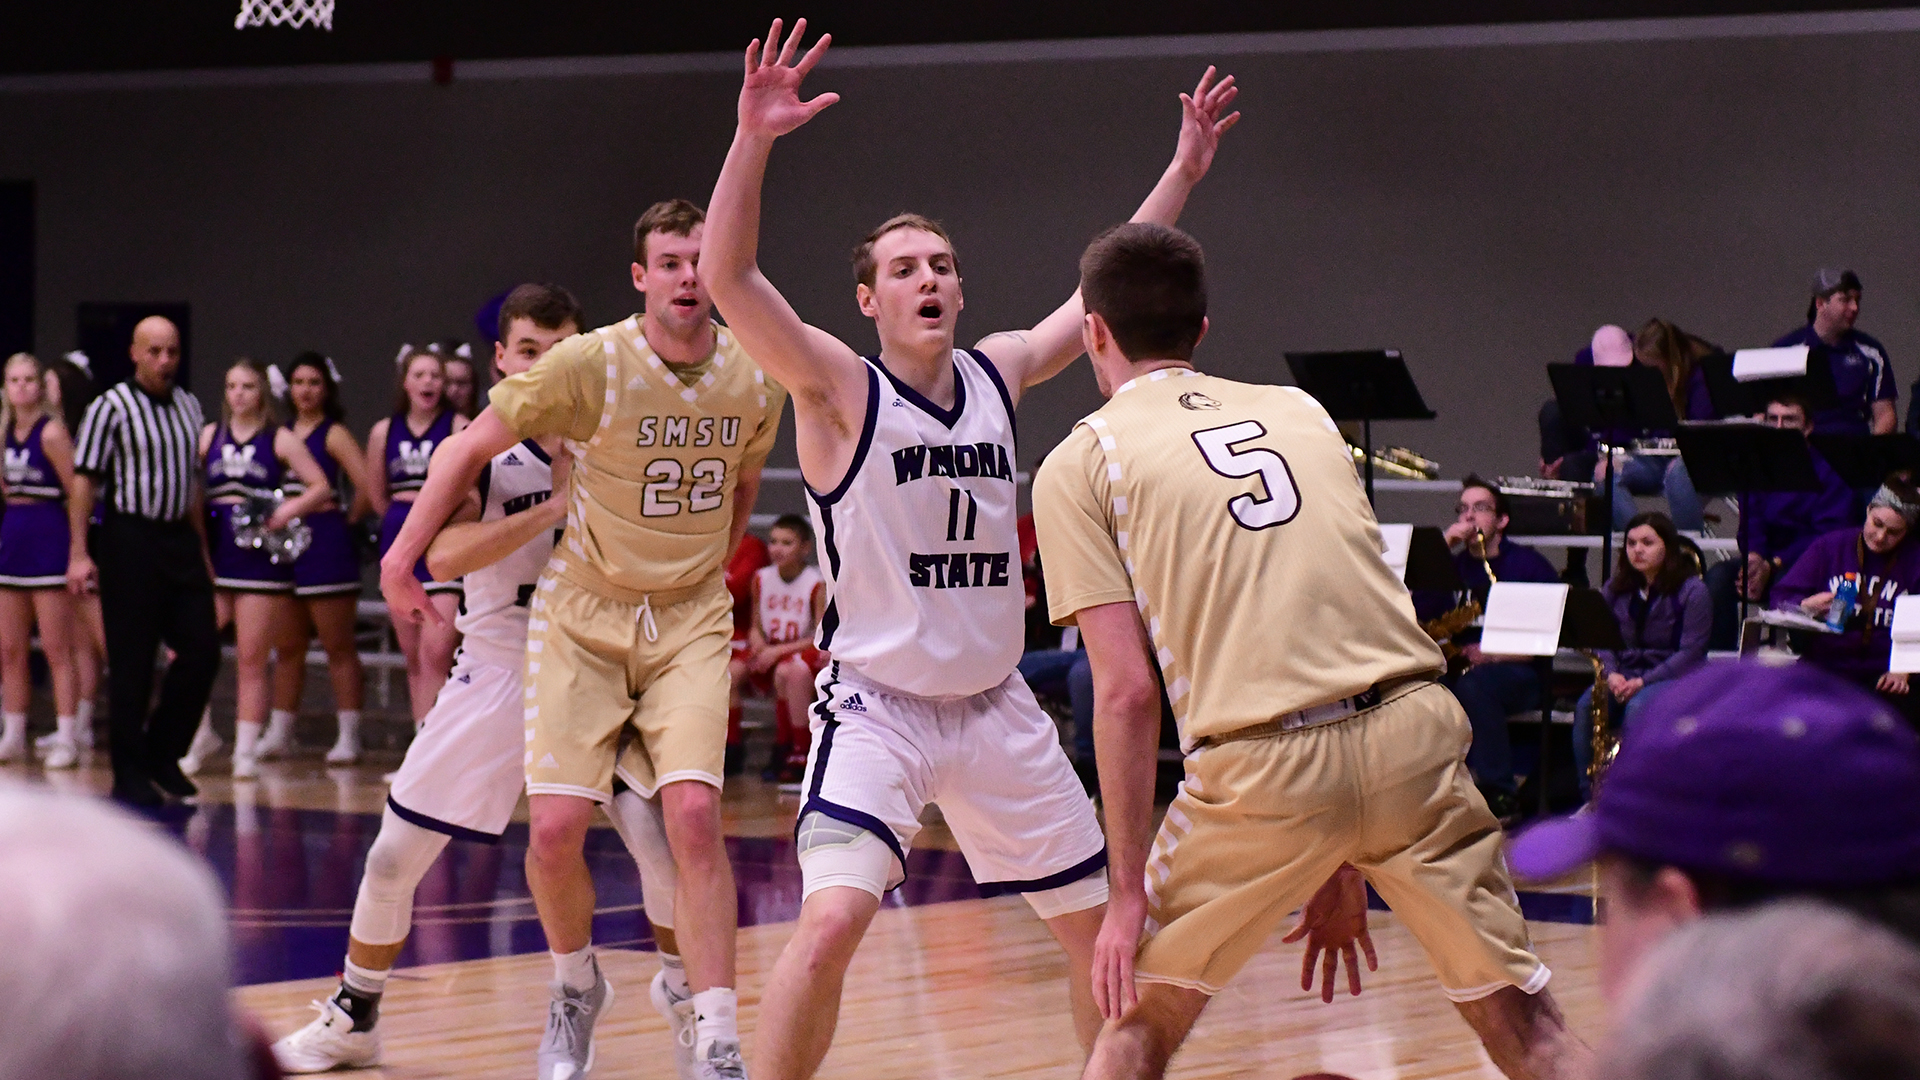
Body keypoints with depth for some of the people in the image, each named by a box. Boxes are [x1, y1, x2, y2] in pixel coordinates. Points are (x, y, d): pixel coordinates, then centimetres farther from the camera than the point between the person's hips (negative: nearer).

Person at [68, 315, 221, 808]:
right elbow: (83, 480, -7)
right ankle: (130, 775, 6)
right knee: (132, 662, -2)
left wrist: (202, 548, 18)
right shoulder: (111, 407, -6)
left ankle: (161, 753, 17)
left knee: (202, 649, 0)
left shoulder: (188, 407, 13)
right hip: (131, 539, -6)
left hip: (180, 540, 6)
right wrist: (78, 554, -13)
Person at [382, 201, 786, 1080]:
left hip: (691, 620, 1)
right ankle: (575, 990, 21)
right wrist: (402, 555, 0)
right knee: (556, 827, -9)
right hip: (583, 614, -1)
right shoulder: (590, 364, -14)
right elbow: (473, 447, -4)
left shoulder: (757, 382, -4)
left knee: (693, 812, -17)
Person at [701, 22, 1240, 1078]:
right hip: (878, 704, -6)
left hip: (996, 706, 6)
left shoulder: (997, 374, 5)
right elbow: (727, 277, -25)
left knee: (1100, 919, 13)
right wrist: (753, 137, -36)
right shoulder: (839, 389, -10)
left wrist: (1183, 170, 18)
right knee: (832, 920, -24)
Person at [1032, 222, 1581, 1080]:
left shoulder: (1082, 463, 8)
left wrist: (1129, 892, 3)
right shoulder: (1300, 411, 22)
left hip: (1264, 761, -3)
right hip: (1414, 726, 3)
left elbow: (1127, 690, -1)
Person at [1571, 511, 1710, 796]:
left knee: (1637, 708, -36)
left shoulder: (1692, 590, -6)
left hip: (1674, 677, -5)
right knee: (1586, 706, -26)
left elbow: (1690, 652, -13)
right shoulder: (1616, 586, 10)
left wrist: (1643, 681, -21)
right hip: (1624, 674, 5)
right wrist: (1611, 673, -15)